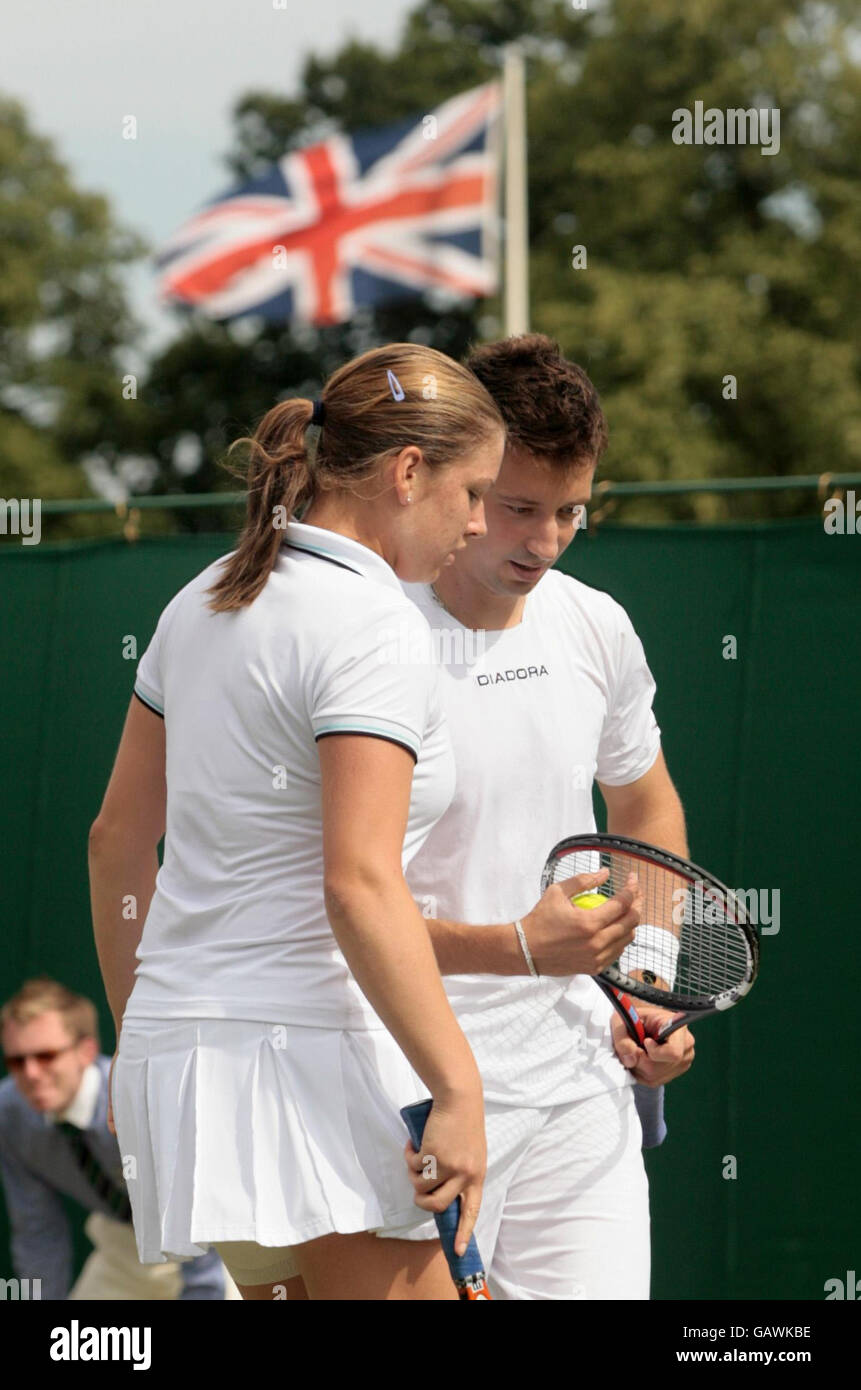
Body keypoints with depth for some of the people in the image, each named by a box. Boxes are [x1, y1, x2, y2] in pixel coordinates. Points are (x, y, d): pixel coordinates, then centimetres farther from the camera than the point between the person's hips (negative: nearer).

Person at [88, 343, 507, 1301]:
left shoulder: (203, 603, 13)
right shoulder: (374, 628, -13)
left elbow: (115, 840, 18)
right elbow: (359, 888, -22)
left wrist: (138, 1035, 27)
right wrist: (458, 1090, -21)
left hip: (173, 1040, 9)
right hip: (307, 1061, -9)